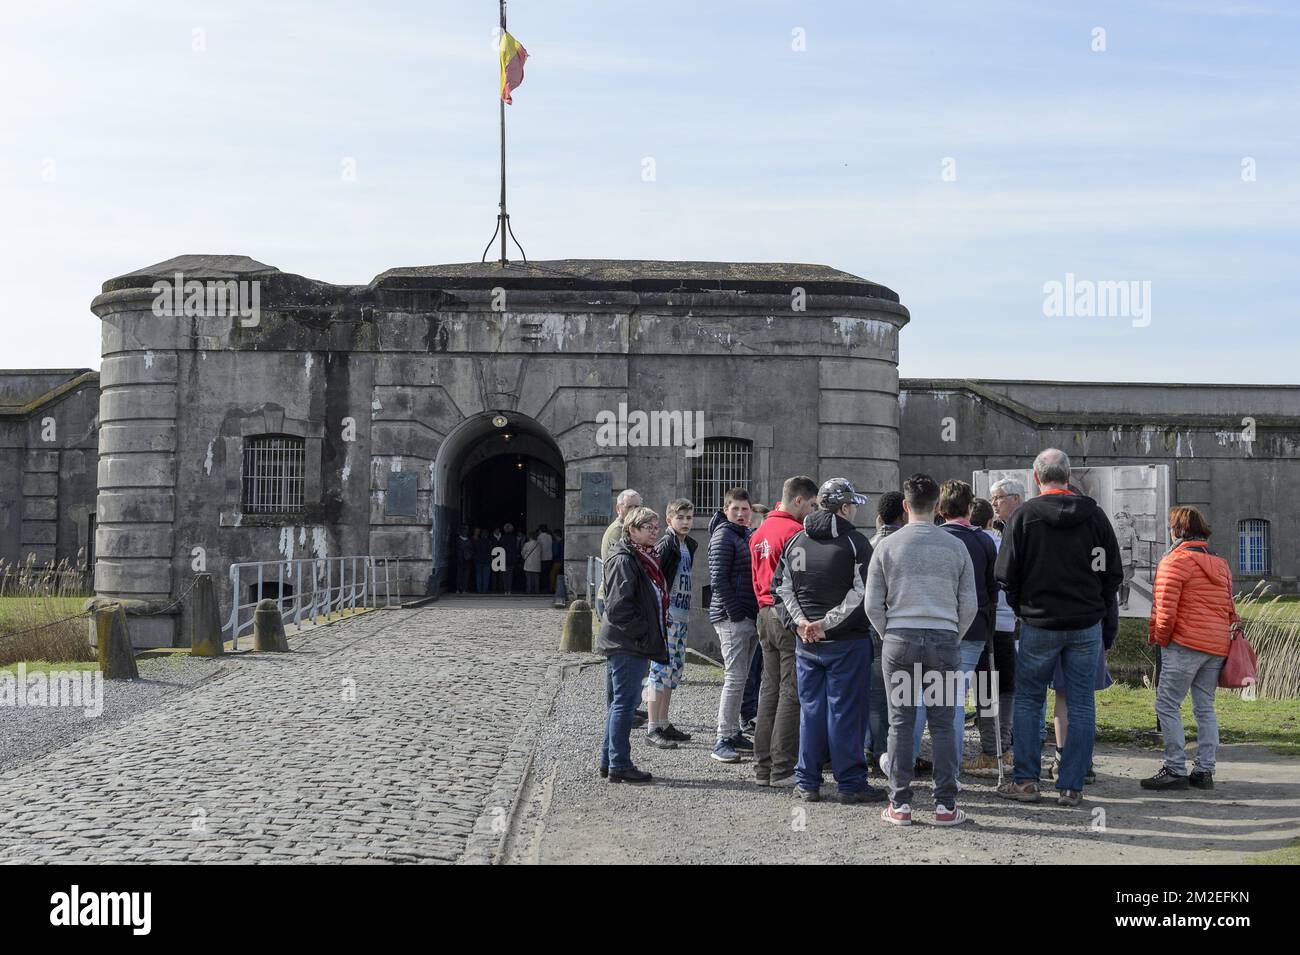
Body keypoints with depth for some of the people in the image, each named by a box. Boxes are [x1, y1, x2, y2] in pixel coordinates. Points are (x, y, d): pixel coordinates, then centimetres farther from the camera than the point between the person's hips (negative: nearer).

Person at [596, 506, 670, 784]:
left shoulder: (644, 558, 16)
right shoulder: (624, 560, -15)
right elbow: (618, 606, -22)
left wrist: (653, 634, 11)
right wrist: (643, 632, -16)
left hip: (635, 644, 10)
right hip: (627, 644, -10)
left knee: (621, 701, 15)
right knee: (625, 702, -5)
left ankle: (609, 761, 24)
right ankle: (619, 765, 2)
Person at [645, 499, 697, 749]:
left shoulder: (689, 544, 15)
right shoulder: (666, 543, -12)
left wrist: (686, 610, 17)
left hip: (681, 614, 9)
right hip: (666, 614, -9)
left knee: (675, 668, 13)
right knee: (661, 667, -8)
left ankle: (663, 723, 21)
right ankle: (652, 729, -5)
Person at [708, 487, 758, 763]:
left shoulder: (747, 535, 18)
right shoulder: (724, 534, -9)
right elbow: (718, 579, -15)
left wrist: (757, 613, 13)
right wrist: (736, 613, -18)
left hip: (749, 617, 9)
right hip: (732, 617, -9)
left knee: (740, 678, 13)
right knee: (735, 678, -9)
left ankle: (734, 733, 21)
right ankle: (723, 741, -5)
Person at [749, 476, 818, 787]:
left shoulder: (760, 532, 13)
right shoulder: (795, 532, -14)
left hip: (765, 614, 9)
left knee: (770, 690, 12)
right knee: (792, 693, -3)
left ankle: (763, 767, 16)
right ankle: (783, 770, -2)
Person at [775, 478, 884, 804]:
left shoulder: (795, 541, 9)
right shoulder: (854, 541, -9)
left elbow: (782, 586, 6)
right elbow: (861, 593, -16)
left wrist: (801, 620, -2)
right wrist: (827, 623, -13)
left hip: (806, 641, 5)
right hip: (847, 642, -5)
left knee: (810, 709, 11)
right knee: (846, 710, 1)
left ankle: (807, 782, 14)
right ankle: (850, 782, 7)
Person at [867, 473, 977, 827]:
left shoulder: (887, 546, 1)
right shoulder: (955, 546, 3)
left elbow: (873, 604, 1)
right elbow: (969, 604, 5)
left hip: (899, 638, 0)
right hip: (944, 639, 1)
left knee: (900, 723, 4)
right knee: (943, 724, 5)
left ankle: (899, 804, 6)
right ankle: (945, 805, 7)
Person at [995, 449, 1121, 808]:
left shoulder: (1024, 515, -5)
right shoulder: (1094, 514, 2)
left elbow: (1007, 574, -3)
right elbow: (1113, 571, 5)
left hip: (1039, 624, -1)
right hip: (1086, 624, 2)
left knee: (1028, 700, 10)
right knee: (1081, 705, 7)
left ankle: (1026, 780, 9)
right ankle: (1071, 786, 8)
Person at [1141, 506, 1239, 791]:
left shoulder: (1175, 561, -7)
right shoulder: (1220, 563, 17)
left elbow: (1165, 609, -12)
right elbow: (1229, 607, 17)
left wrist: (1161, 639, 0)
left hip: (1186, 644, -8)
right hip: (1218, 645, 8)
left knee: (1167, 704, -3)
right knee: (1205, 708, 12)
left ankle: (1175, 770, -5)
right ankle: (1205, 770, 12)